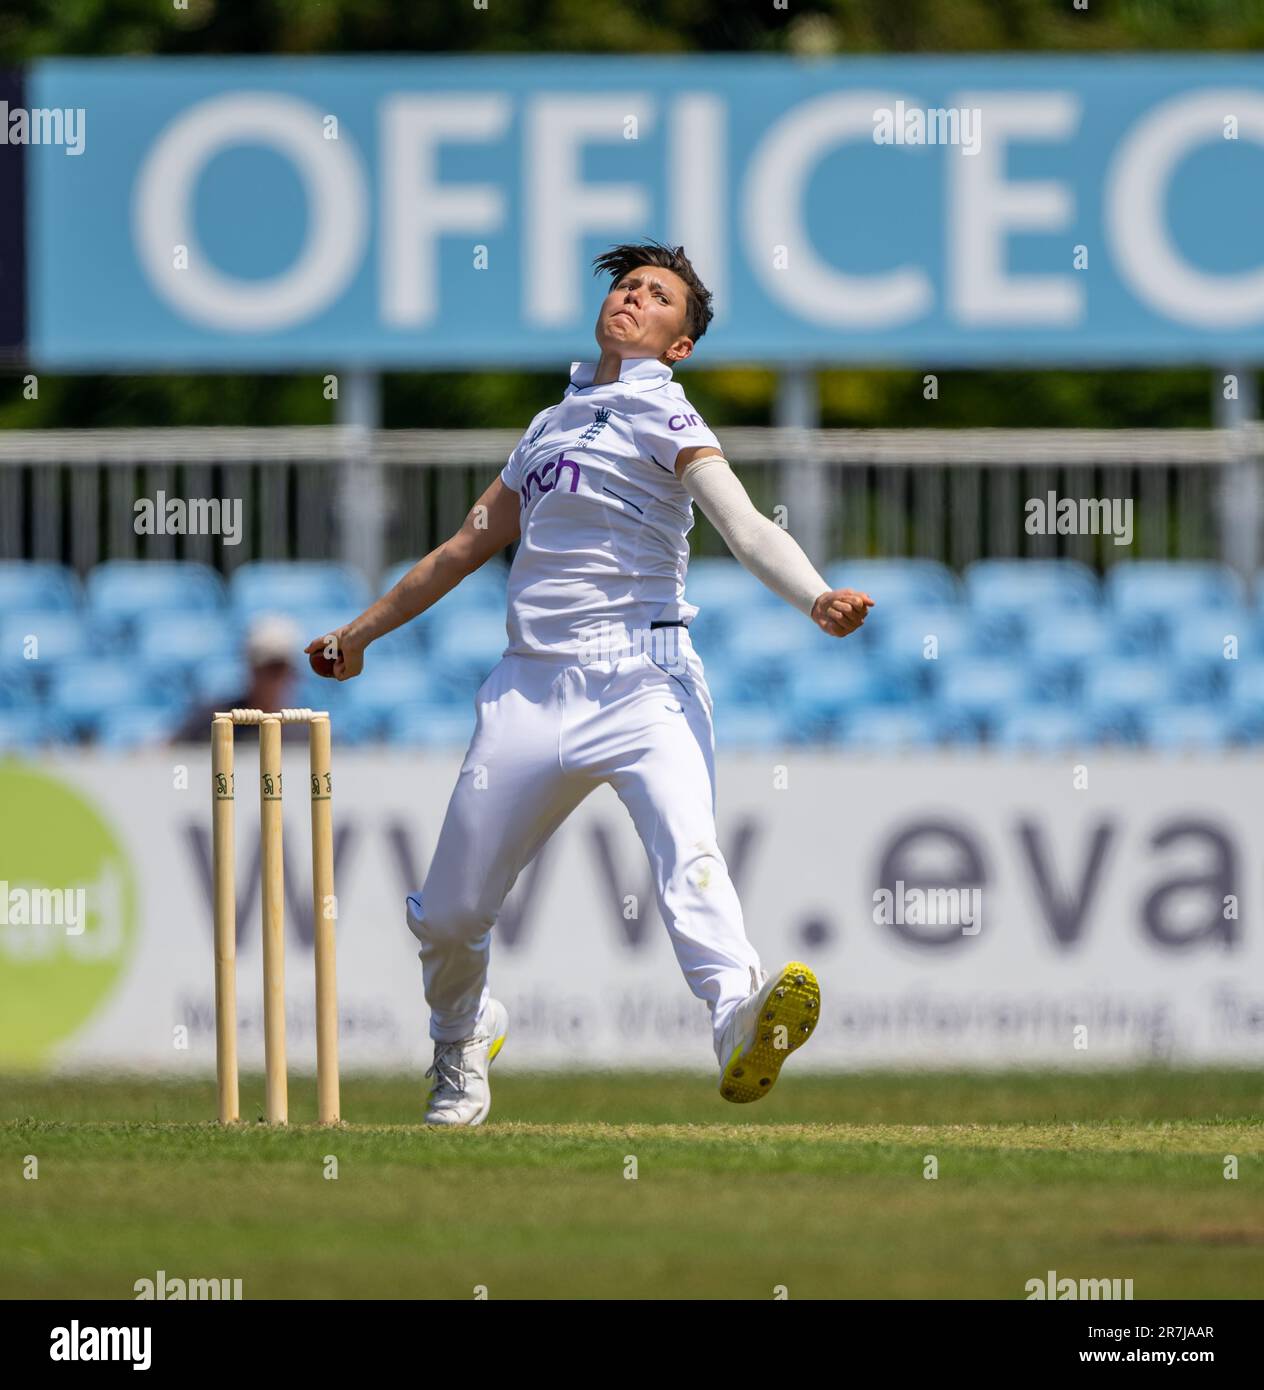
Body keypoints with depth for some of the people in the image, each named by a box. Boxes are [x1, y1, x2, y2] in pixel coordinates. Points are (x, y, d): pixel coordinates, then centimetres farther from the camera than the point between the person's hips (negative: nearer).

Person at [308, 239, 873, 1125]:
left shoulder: (664, 420, 3)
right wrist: (362, 632, 41)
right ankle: (463, 1040, 38)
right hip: (532, 686, 6)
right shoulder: (551, 426, 23)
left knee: (688, 853, -31)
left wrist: (817, 598, -33)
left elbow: (745, 526, -13)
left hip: (641, 680, -6)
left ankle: (741, 1020, -54)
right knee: (448, 914, 8)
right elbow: (471, 544, 34)